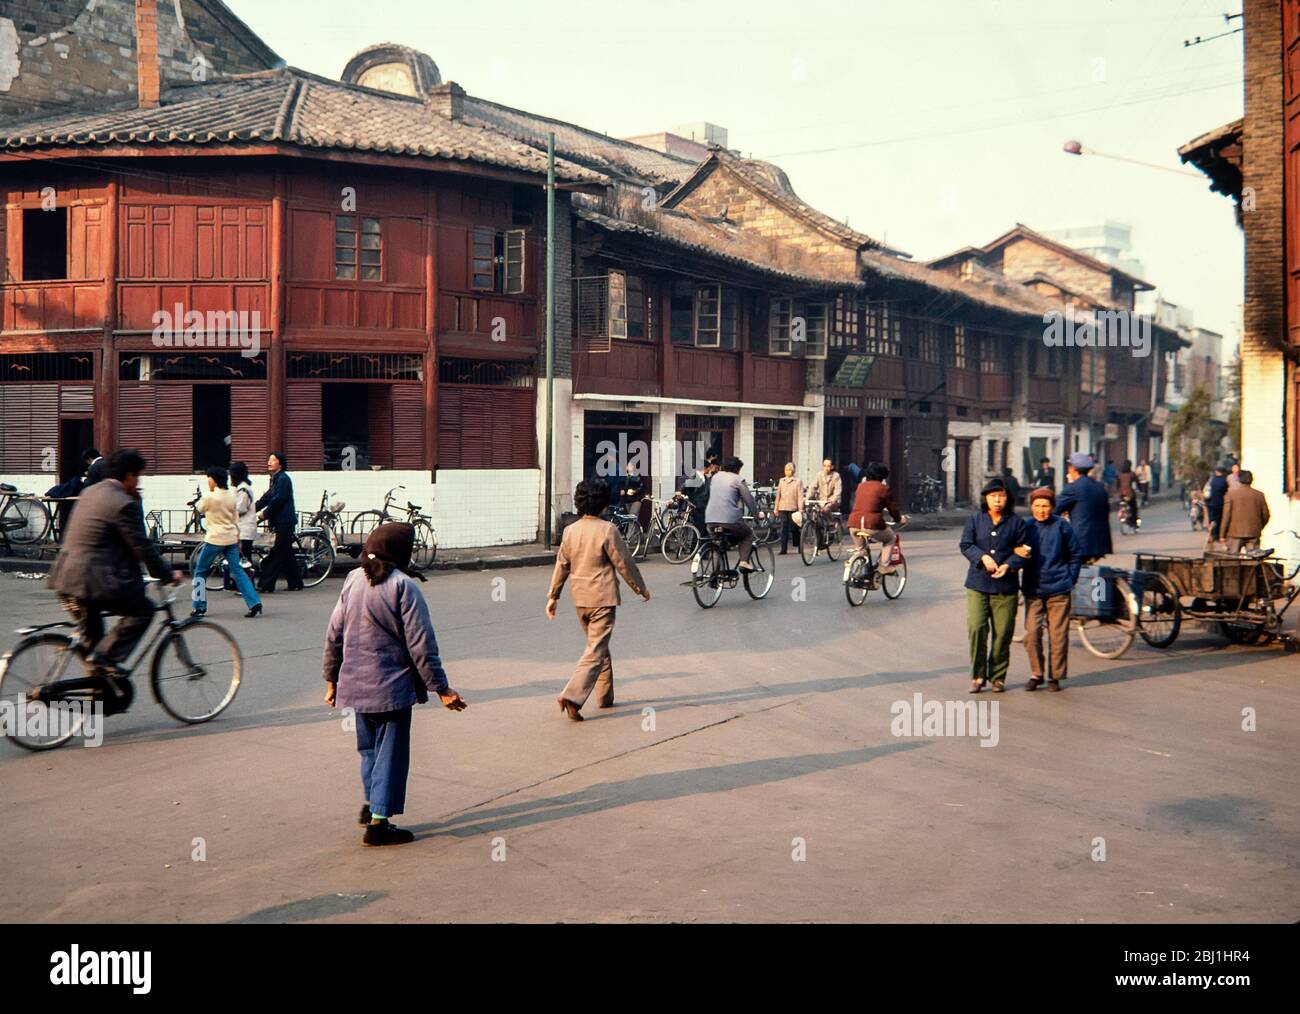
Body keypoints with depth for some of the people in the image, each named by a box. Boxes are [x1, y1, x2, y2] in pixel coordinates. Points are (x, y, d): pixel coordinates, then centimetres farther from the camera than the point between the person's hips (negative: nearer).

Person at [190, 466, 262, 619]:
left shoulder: (209, 497, -13)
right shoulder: (232, 496, 7)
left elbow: (199, 509, 7)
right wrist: (238, 539, 18)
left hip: (214, 539, -6)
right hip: (231, 538, 6)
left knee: (200, 572, 10)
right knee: (237, 571, 6)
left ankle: (198, 607, 12)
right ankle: (254, 603, -5)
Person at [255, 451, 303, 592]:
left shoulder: (283, 479, -13)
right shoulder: (276, 479, 18)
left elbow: (277, 500, -19)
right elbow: (267, 497, 17)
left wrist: (264, 514, -11)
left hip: (284, 521, -10)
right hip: (281, 521, 10)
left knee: (277, 554, -7)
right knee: (286, 553, 12)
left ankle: (266, 585, -7)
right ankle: (295, 583, 17)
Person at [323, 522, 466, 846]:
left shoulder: (353, 580, 4)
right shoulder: (403, 586, -15)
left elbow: (333, 635, 8)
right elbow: (421, 644, -16)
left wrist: (331, 679, 19)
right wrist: (441, 688, -11)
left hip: (357, 683, 6)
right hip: (391, 686, -6)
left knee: (369, 746, 23)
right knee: (391, 751, 3)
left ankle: (370, 803, 30)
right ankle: (379, 821, 4)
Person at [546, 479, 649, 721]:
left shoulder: (570, 530, 3)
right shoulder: (607, 530, -13)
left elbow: (562, 565, 7)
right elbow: (624, 563, -8)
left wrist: (553, 596, 15)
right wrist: (641, 588, 5)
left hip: (580, 598, 6)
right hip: (602, 598, -6)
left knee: (599, 645, 21)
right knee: (596, 650, -5)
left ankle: (605, 696, 29)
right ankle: (572, 696, -18)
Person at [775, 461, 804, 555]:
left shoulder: (798, 482, 2)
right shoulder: (781, 481, 12)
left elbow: (800, 496, -2)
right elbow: (778, 495, 15)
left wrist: (800, 509, -10)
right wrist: (776, 508, 12)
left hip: (793, 509, -3)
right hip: (783, 508, 3)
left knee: (793, 529, 3)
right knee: (784, 529, -2)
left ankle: (799, 547, 19)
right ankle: (784, 549, -1)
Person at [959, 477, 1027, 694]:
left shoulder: (1016, 522, 5)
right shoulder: (975, 520, 7)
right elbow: (965, 545, 3)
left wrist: (1008, 565, -14)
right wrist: (983, 557, -14)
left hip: (1006, 586, 0)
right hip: (978, 584, 0)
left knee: (1003, 633, 1)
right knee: (976, 628, -10)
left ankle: (998, 676, 15)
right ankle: (978, 675, 4)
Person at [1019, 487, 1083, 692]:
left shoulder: (1061, 526, -1)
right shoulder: (1026, 527, 3)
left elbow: (1076, 555, 8)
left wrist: (1070, 581, 4)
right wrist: (1020, 554, -12)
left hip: (1058, 590, -1)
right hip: (1033, 589, 1)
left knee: (1058, 635, 2)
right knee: (1032, 633, -6)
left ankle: (1055, 676, 15)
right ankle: (1036, 674, 10)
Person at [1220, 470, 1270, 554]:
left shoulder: (1231, 494, -4)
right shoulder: (1259, 495, 4)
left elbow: (1226, 515, -5)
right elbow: (1265, 515, 8)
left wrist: (1222, 534, -1)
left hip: (1235, 533, -2)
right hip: (1254, 534, 2)